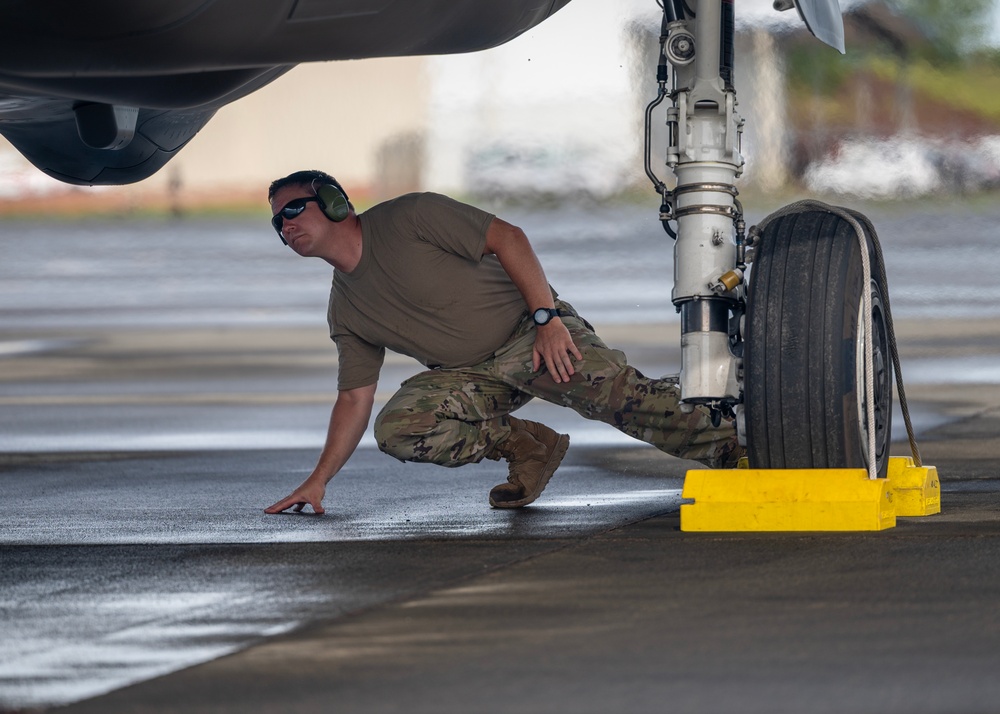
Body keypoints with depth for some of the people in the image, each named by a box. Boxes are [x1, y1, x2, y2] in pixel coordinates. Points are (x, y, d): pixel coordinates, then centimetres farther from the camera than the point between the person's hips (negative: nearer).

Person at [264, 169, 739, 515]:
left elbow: (507, 238, -13)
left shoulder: (408, 219, -9)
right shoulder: (345, 312, 11)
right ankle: (526, 446, -6)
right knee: (397, 428, -21)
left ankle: (731, 448, -35)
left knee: (615, 390, -32)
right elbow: (354, 399, 14)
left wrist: (547, 318, -22)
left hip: (526, 330, -6)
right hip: (467, 376, 6)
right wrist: (318, 481, 5)